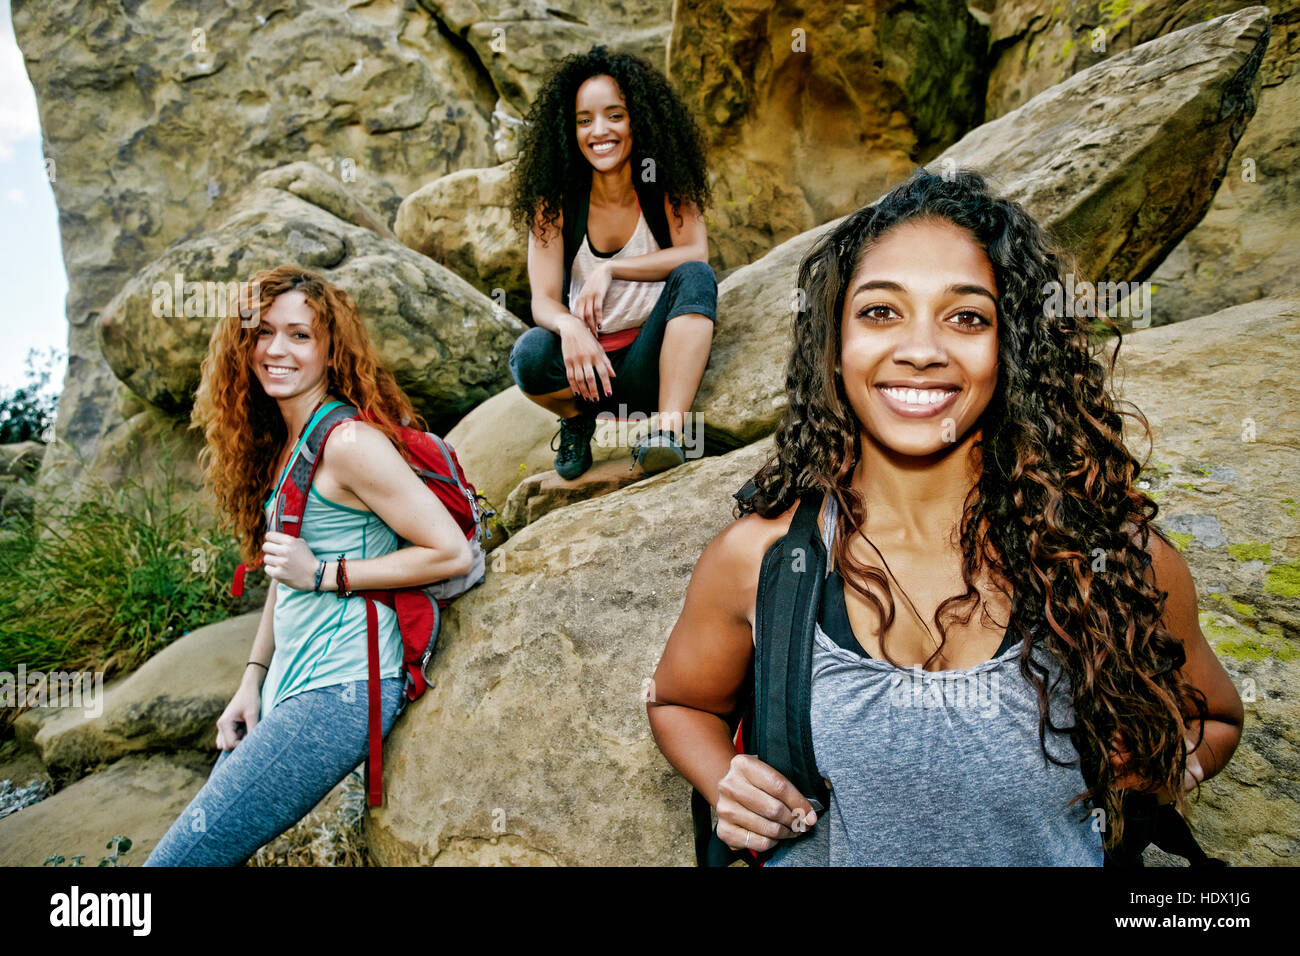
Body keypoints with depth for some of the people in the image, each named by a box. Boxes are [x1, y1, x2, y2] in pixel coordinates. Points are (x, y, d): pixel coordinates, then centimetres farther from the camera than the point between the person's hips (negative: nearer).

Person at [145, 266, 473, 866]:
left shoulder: (350, 442, -14)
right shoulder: (284, 443, 14)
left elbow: (451, 553, -17)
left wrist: (324, 573, -15)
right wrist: (253, 680, 13)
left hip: (341, 689, -9)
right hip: (288, 686, 9)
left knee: (179, 858, -10)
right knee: (203, 845, 10)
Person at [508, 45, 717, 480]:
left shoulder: (667, 188, -1)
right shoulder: (555, 201, -3)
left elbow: (696, 255, -17)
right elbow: (542, 300, -11)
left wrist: (609, 269, -23)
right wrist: (569, 326, -34)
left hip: (652, 364, 0)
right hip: (587, 363, 0)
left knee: (694, 277, -26)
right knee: (530, 354, -32)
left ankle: (670, 426, -32)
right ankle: (577, 419, 1)